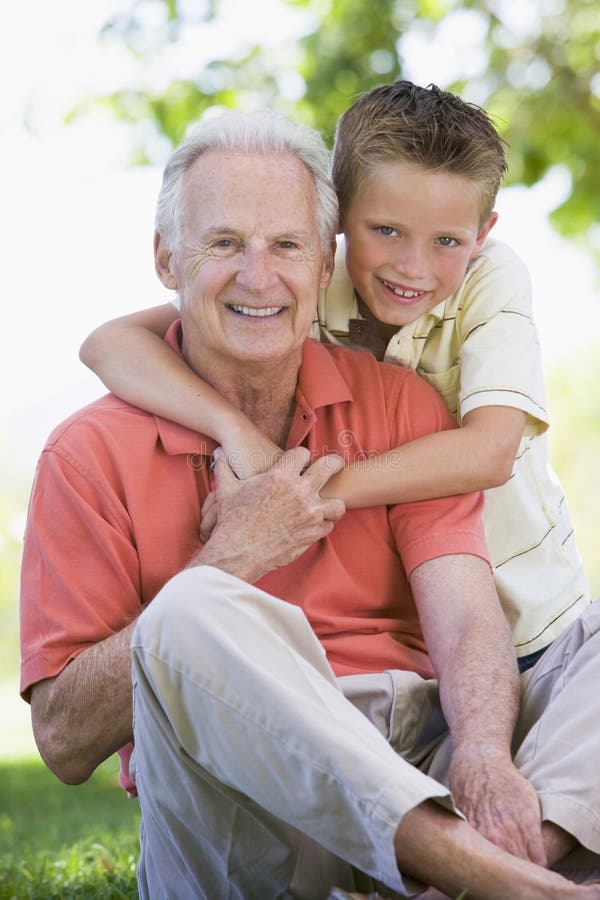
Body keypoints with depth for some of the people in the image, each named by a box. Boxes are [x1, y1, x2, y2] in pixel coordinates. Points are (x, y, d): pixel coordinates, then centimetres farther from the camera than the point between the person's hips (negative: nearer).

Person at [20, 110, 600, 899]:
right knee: (192, 615, -32)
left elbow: (464, 614, -3)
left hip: (422, 764, 4)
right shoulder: (93, 455, 3)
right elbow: (66, 743, -4)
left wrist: (484, 756, -26)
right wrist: (229, 560, -9)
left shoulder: (398, 405, 13)